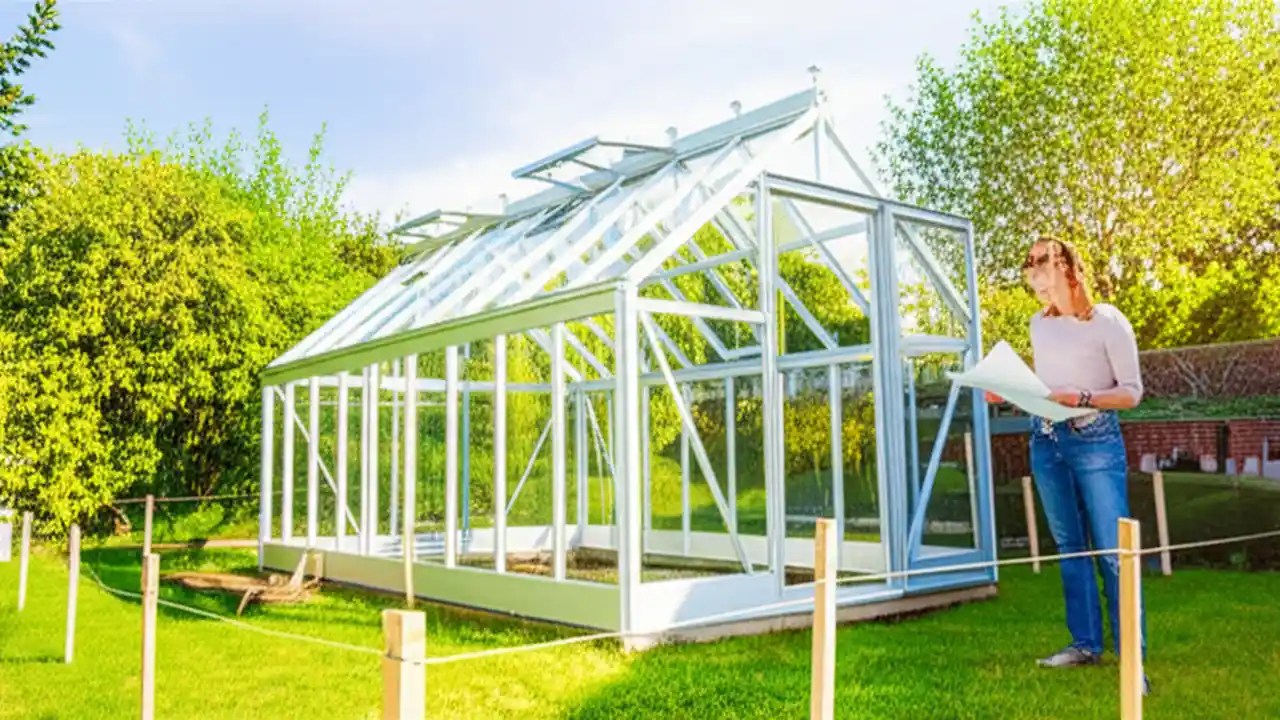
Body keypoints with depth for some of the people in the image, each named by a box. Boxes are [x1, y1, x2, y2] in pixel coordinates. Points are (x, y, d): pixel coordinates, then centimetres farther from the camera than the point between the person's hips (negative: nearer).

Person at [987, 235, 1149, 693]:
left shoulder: (1108, 321, -8)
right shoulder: (1039, 324, 9)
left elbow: (1132, 392, -8)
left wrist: (1082, 398, -21)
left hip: (1095, 442, -6)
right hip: (1046, 442, 6)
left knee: (1112, 550, -6)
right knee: (1069, 548, 10)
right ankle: (1085, 643, 19)